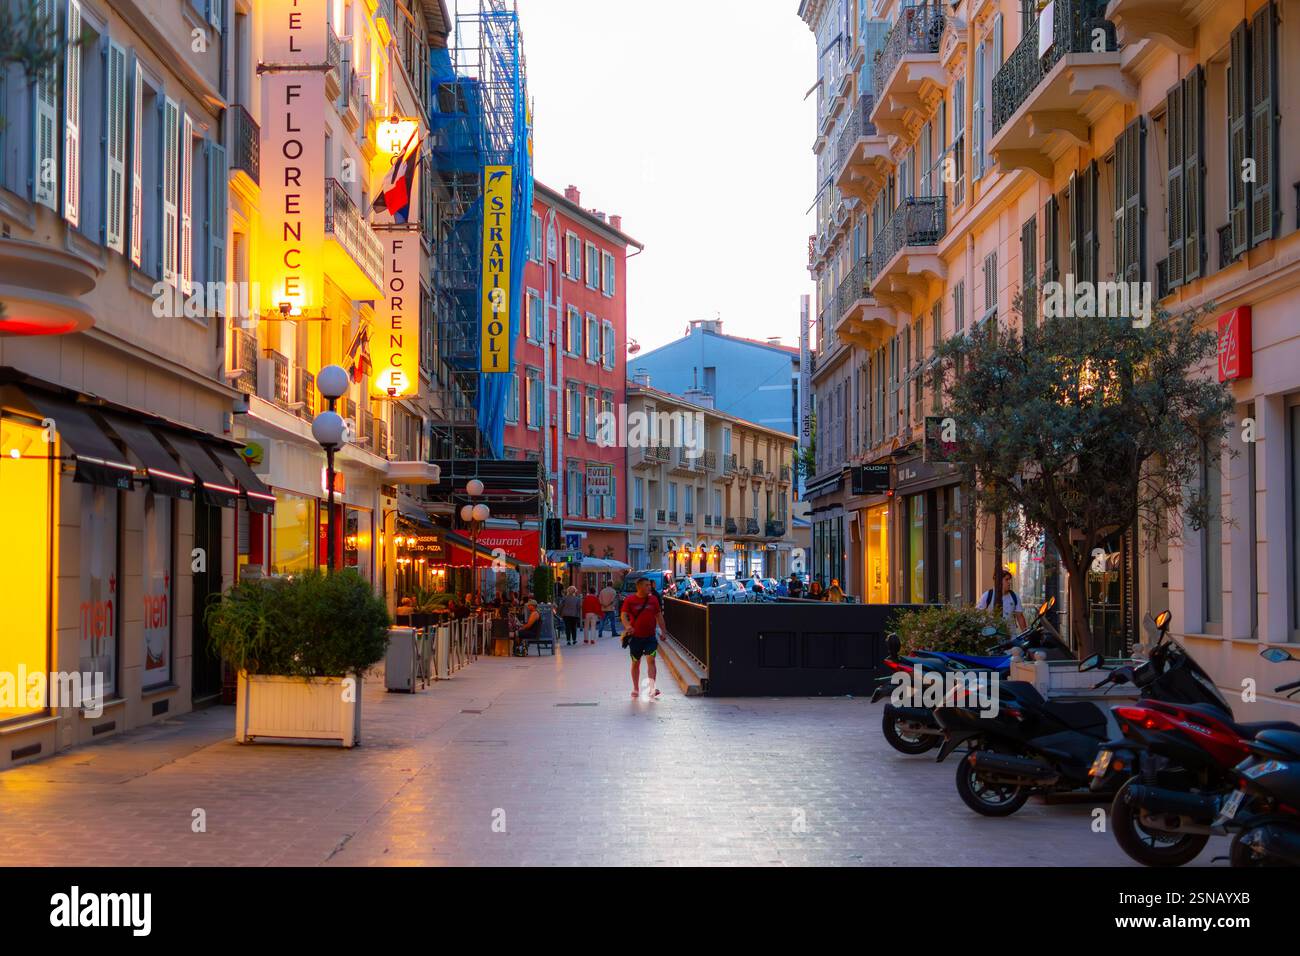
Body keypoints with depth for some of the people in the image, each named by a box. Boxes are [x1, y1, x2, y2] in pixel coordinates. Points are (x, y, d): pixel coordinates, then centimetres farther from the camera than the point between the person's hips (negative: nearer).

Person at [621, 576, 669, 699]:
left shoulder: (653, 599, 5)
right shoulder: (629, 600, -3)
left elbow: (659, 616, 12)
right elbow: (623, 615, -11)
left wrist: (663, 631, 8)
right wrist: (628, 626, -30)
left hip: (650, 636, 1)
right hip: (635, 637, -1)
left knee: (651, 660, -13)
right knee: (636, 662, 10)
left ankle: (652, 688, -18)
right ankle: (636, 689, 23)